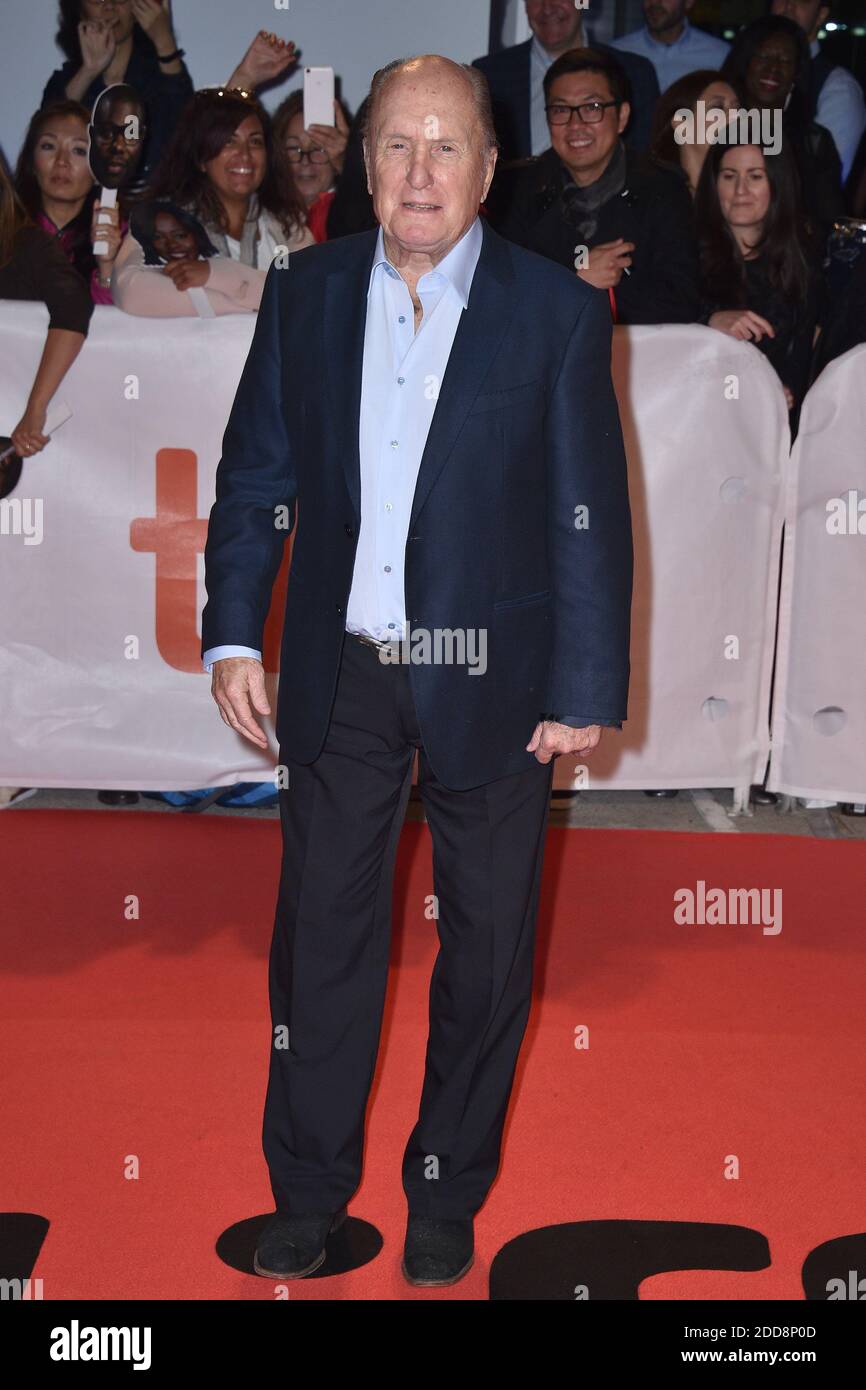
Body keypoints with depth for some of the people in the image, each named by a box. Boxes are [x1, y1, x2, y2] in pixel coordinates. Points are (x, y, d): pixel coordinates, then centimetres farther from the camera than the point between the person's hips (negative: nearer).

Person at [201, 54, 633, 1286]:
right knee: (321, 931, 11)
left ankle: (449, 1194, 31)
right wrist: (233, 634, -1)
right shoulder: (305, 294, 3)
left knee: (487, 945, 10)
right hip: (338, 677, 2)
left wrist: (586, 690, -7)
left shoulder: (558, 313, -5)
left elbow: (591, 519, -5)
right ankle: (309, 1186, 30)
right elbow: (255, 477, 7)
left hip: (492, 684, -2)